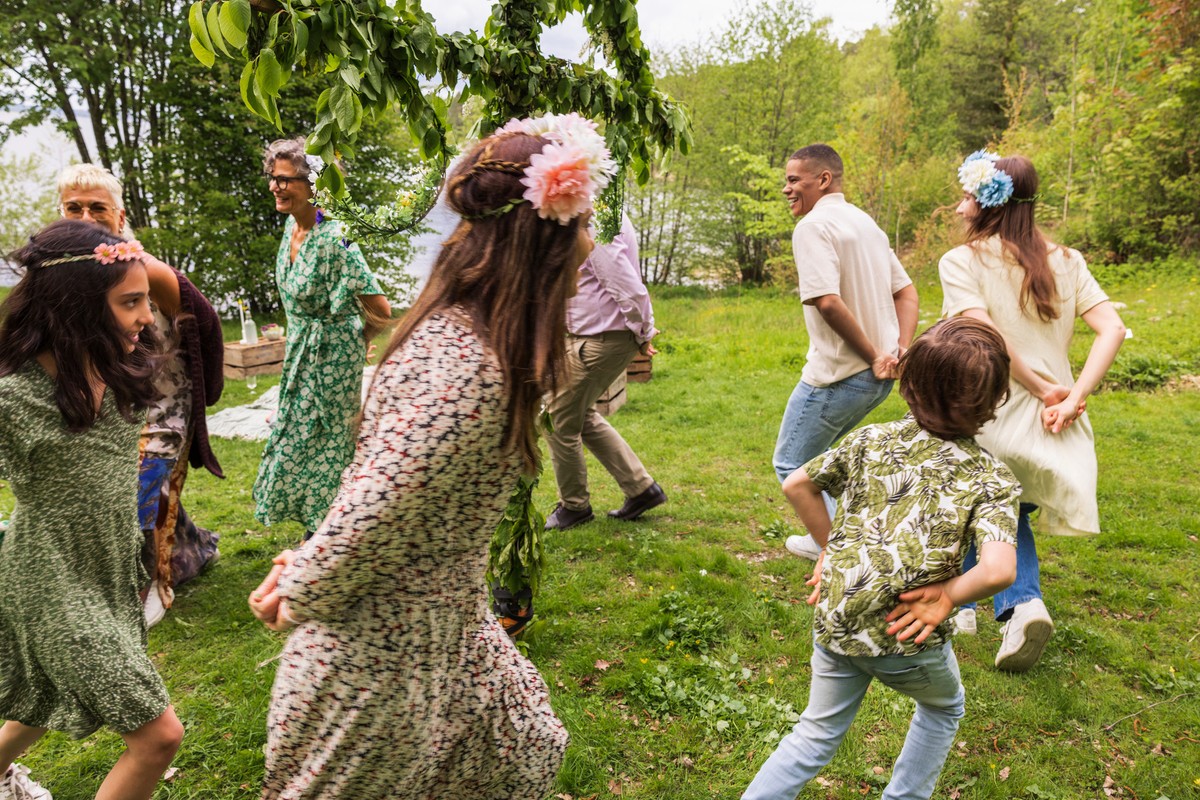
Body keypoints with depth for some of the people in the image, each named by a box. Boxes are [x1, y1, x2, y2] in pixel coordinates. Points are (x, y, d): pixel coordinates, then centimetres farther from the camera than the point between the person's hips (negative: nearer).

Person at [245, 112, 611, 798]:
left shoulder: (456, 332, 1)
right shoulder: (467, 369, -32)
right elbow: (374, 510, -31)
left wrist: (306, 572, 7)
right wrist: (301, 593, -13)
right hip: (389, 652, -8)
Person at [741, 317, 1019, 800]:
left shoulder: (871, 440, 2)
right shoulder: (992, 480, -9)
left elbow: (797, 485, 9)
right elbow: (998, 569, -25)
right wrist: (947, 594, -9)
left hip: (833, 619, 3)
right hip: (907, 637, -3)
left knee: (818, 733, 24)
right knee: (944, 707, 32)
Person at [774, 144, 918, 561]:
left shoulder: (813, 225, -14)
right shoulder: (865, 221, 15)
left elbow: (828, 301, -27)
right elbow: (906, 292, 15)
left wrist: (873, 356, -17)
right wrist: (901, 350, 3)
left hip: (839, 375, -9)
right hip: (877, 377, 9)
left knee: (792, 465, 7)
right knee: (817, 455, 26)